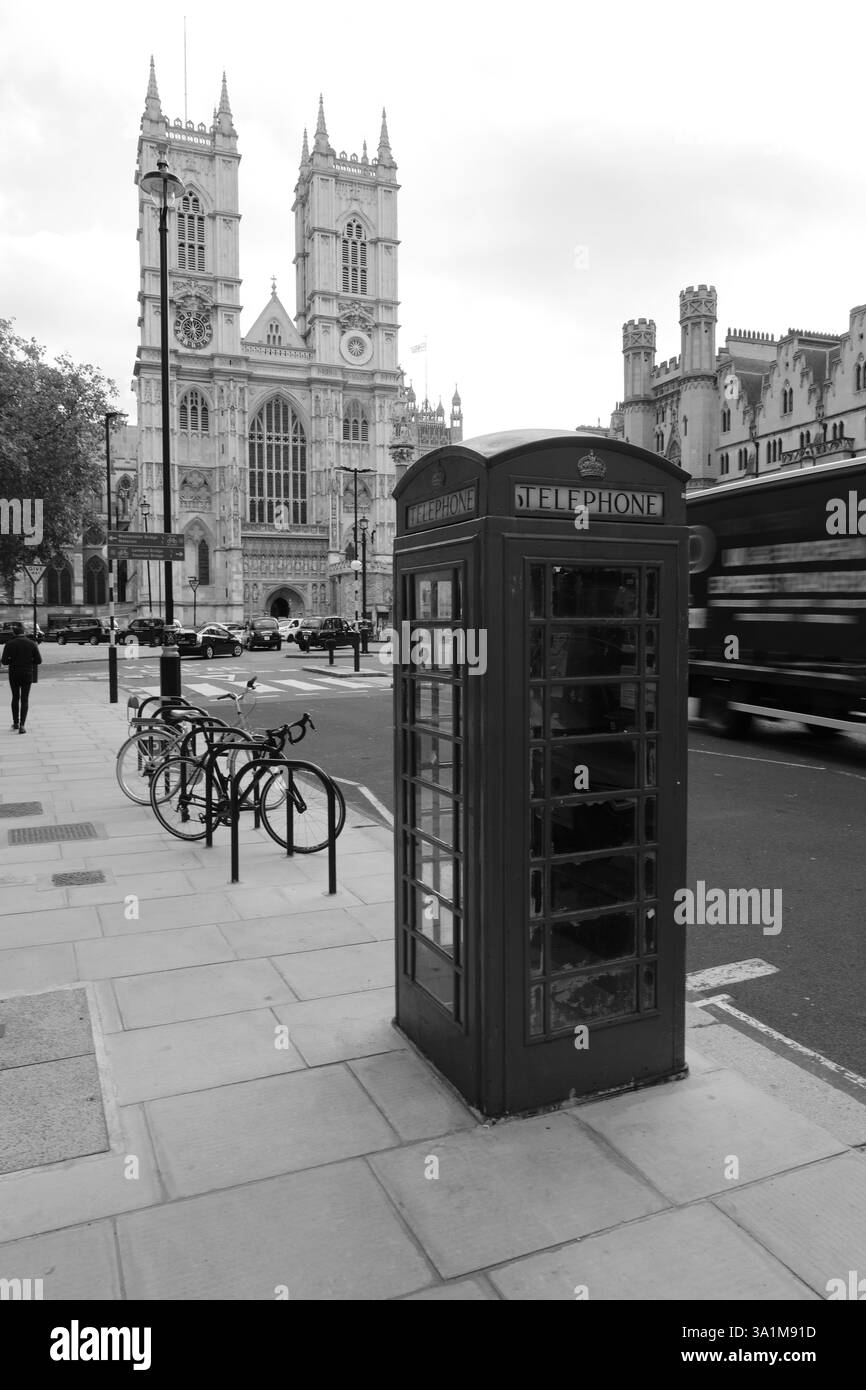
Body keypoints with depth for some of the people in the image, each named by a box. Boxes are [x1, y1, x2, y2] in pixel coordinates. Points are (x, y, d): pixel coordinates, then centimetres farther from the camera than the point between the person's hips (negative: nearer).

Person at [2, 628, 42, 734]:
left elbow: (4, 661, -9)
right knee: (24, 700, 4)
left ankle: (15, 723, 22)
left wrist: (13, 661, 11)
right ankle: (22, 725, -6)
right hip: (27, 674, 0)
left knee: (15, 698, 18)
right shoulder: (32, 643, -2)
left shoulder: (9, 644, -4)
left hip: (14, 675, 0)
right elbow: (39, 661, -5)